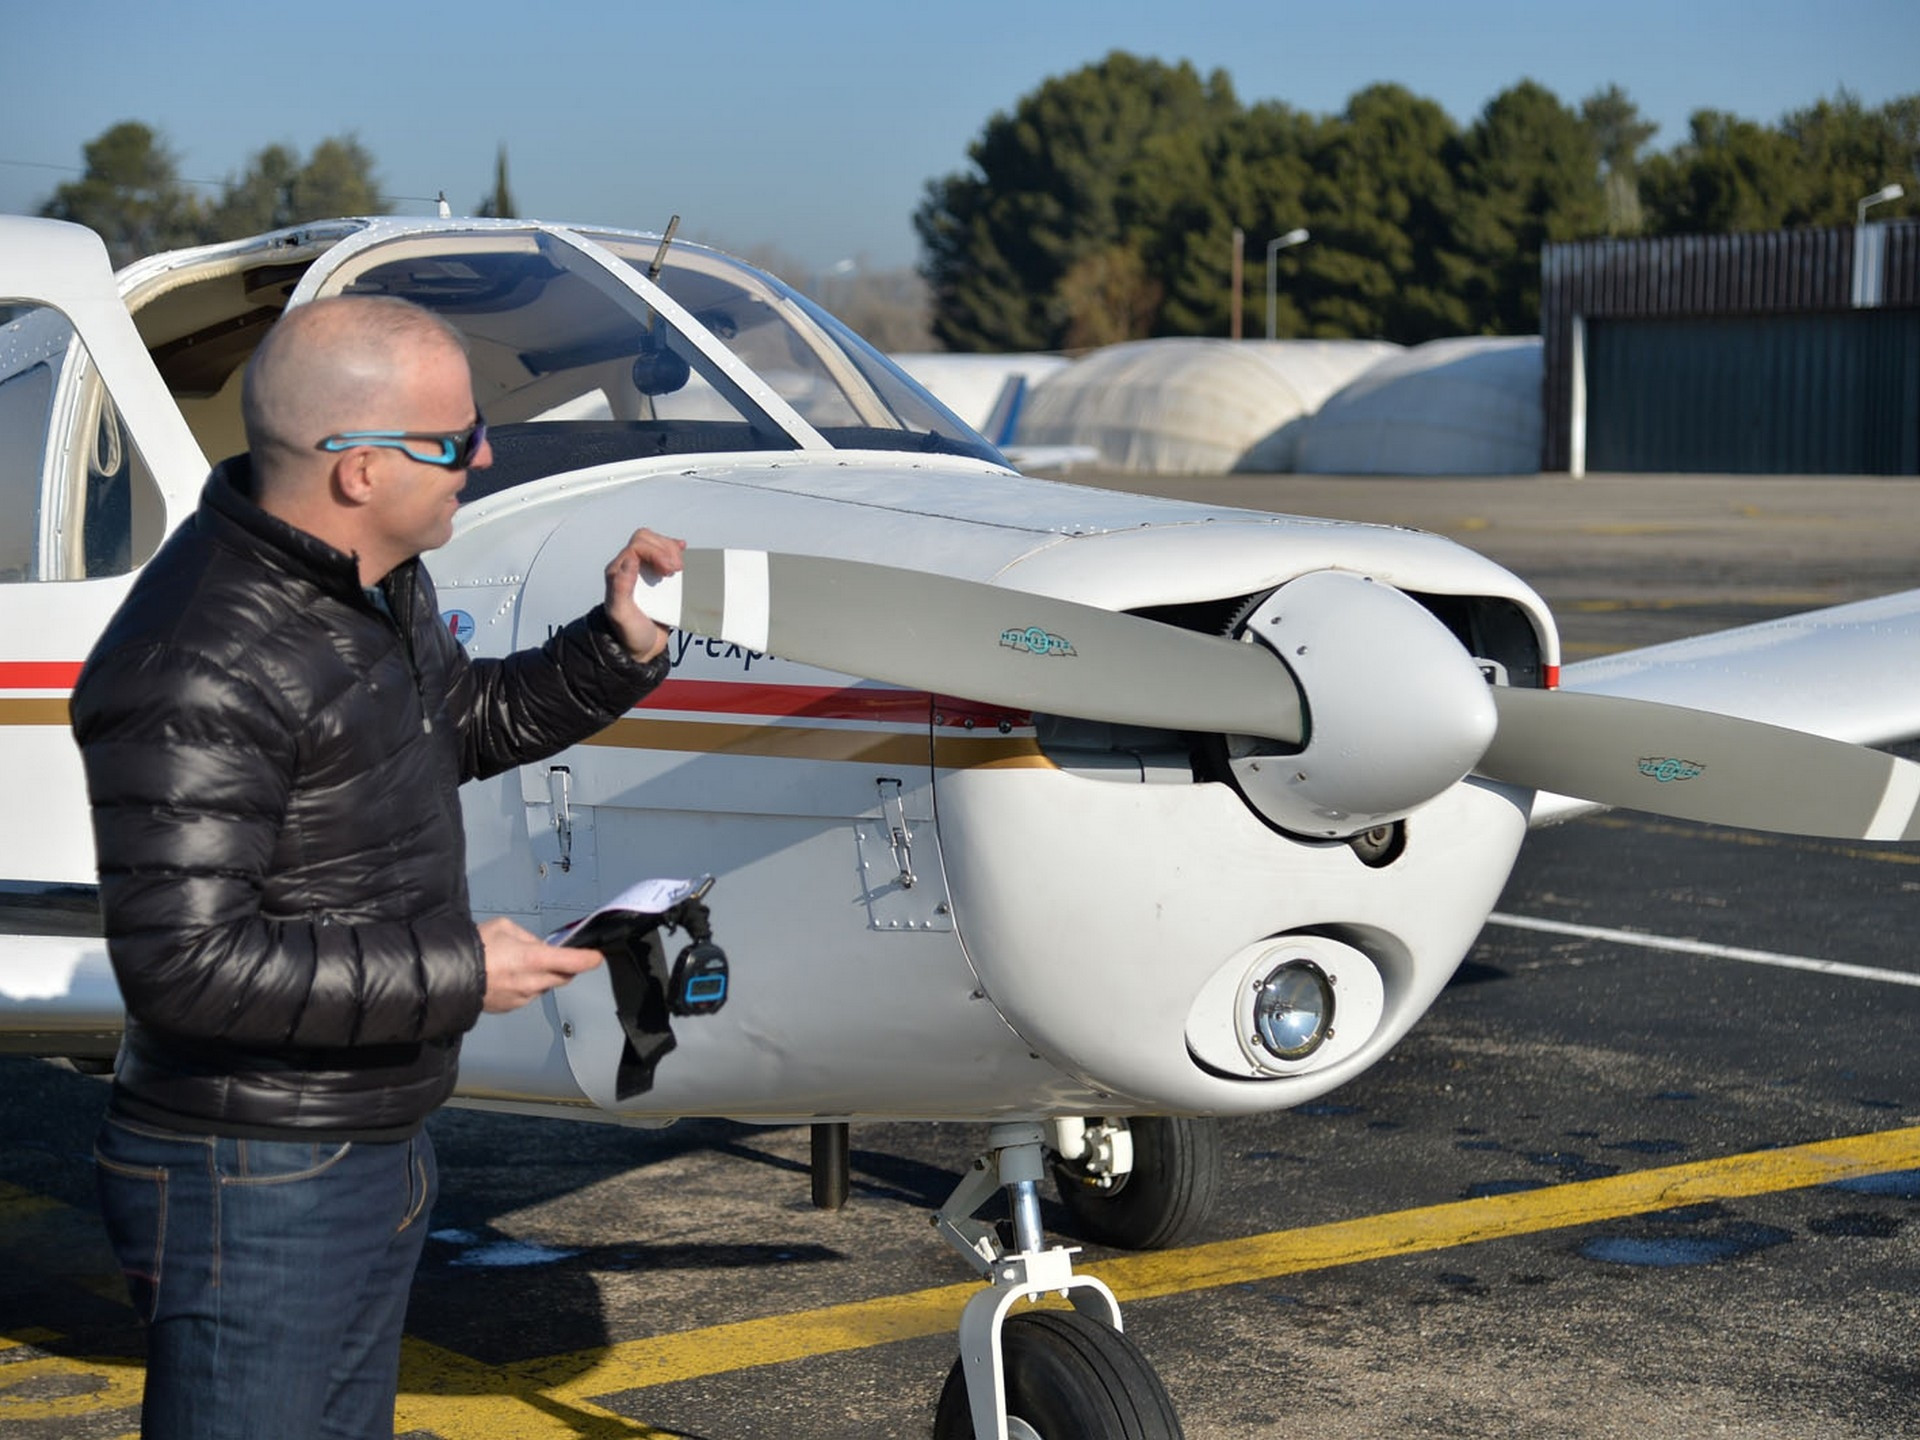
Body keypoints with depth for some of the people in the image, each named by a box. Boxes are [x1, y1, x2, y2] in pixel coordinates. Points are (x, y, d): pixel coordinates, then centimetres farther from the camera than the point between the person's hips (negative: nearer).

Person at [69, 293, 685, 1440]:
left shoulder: (376, 581, 4)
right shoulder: (200, 671, -26)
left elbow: (462, 721, 24)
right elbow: (182, 961, -29)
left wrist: (618, 648, 6)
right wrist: (456, 971, -24)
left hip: (377, 1154, 10)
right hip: (253, 1190, -10)